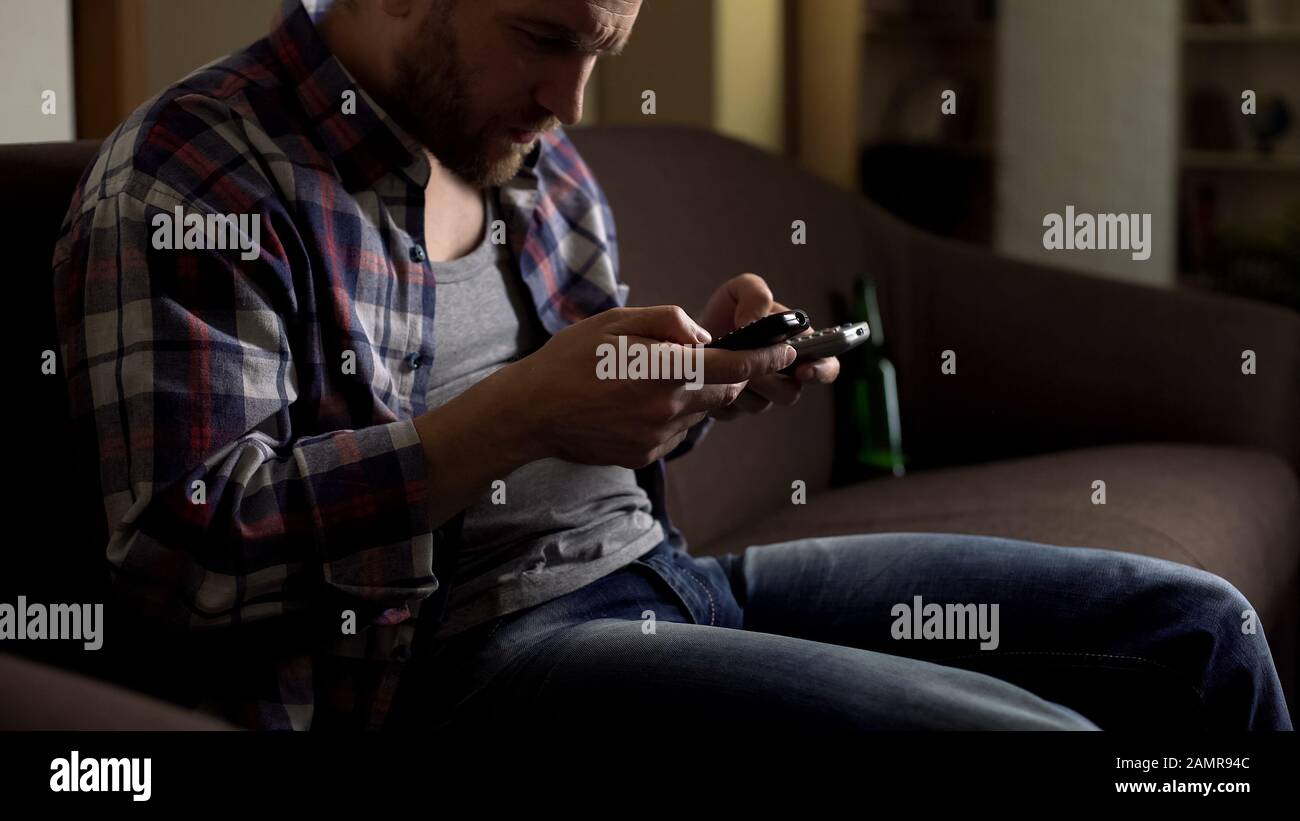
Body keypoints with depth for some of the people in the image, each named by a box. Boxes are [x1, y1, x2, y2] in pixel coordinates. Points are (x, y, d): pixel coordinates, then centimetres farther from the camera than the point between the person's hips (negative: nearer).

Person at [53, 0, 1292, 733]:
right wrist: (521, 410, -24)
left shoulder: (529, 154, 15)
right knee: (1032, 741, -27)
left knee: (1193, 629, 7)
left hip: (658, 573, 9)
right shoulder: (189, 177, -10)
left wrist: (706, 370, -1)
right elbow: (182, 549, -20)